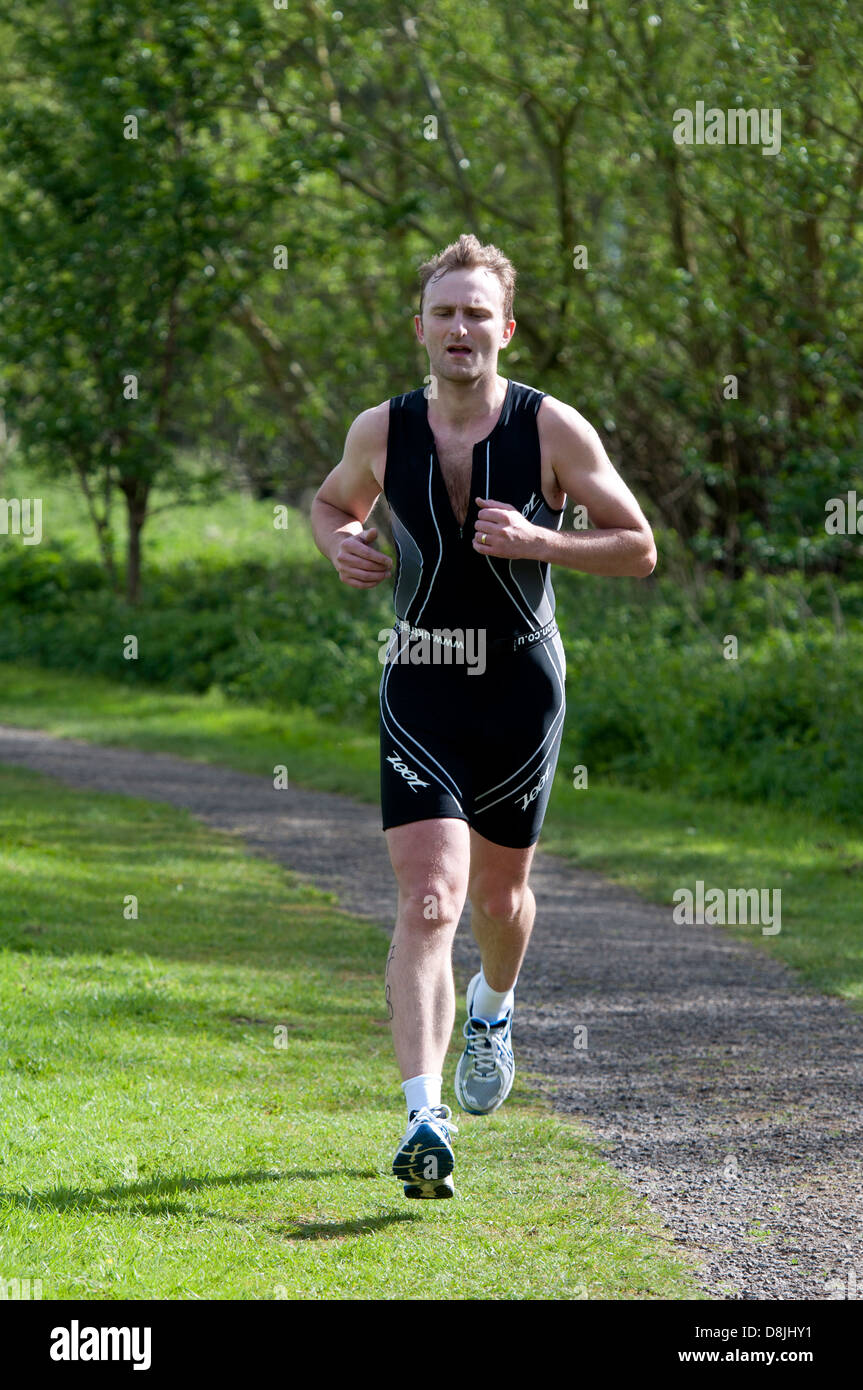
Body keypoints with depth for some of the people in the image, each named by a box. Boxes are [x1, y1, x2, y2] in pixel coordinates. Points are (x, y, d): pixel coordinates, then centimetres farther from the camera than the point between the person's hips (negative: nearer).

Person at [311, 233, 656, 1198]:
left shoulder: (553, 429, -9)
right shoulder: (381, 431, -3)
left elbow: (638, 548, -4)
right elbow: (331, 503, 18)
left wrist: (538, 541, -19)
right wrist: (340, 545, -6)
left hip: (522, 686, 1)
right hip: (420, 690, 0)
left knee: (499, 893, 17)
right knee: (429, 900, -15)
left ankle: (493, 1010, 52)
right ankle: (425, 1119, -22)